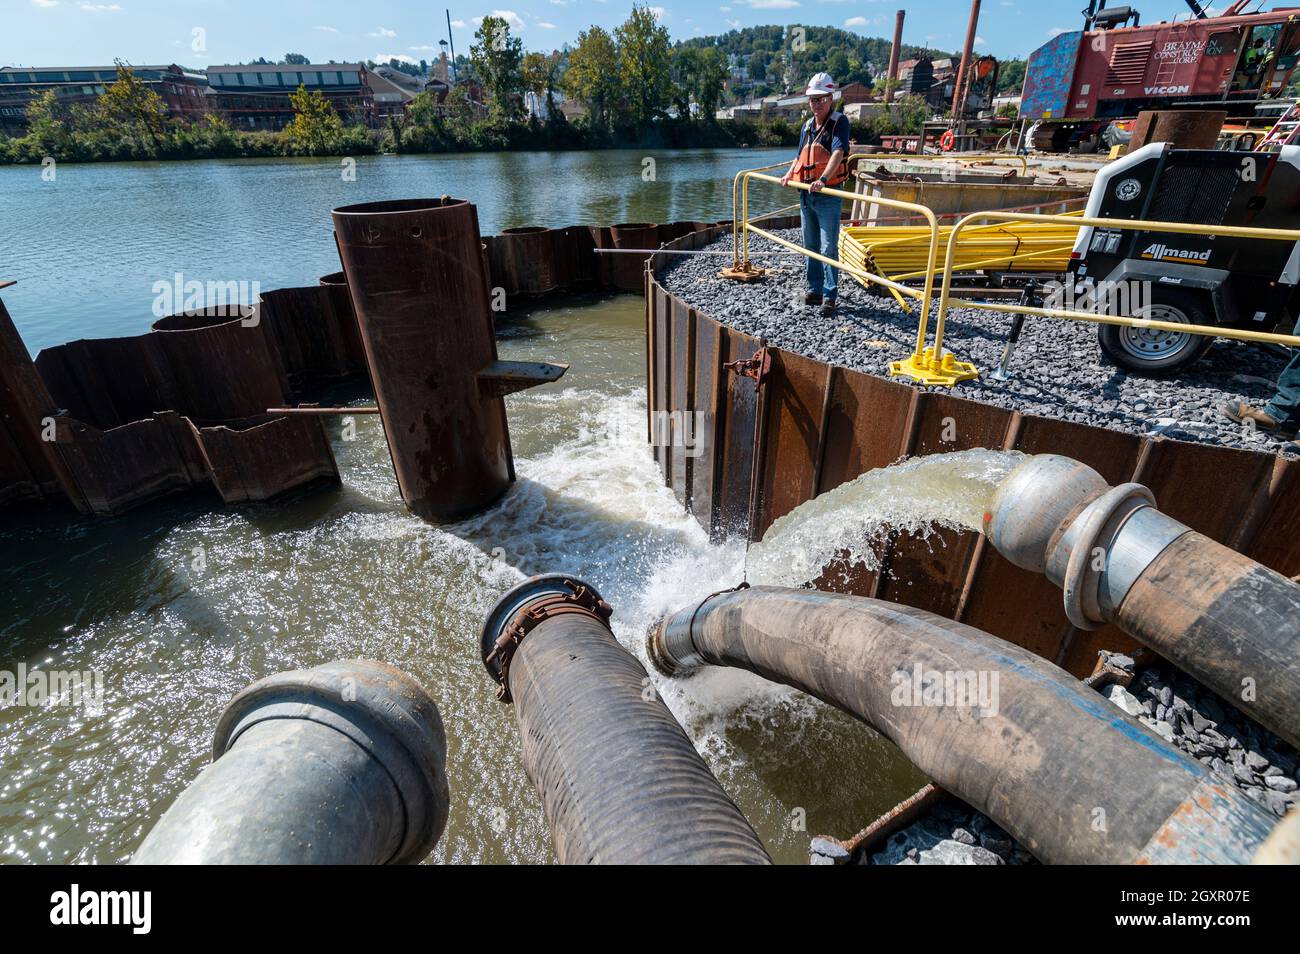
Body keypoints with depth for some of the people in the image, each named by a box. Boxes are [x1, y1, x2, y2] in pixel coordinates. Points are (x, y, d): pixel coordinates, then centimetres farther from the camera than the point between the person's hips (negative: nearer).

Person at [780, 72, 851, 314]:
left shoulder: (839, 122, -7)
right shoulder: (807, 126, 14)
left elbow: (838, 153, -22)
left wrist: (822, 180, -37)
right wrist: (789, 175, 9)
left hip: (828, 195, -7)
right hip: (805, 194, 7)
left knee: (828, 248, -7)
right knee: (811, 246, 12)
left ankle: (830, 296, -2)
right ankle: (814, 290, 22)